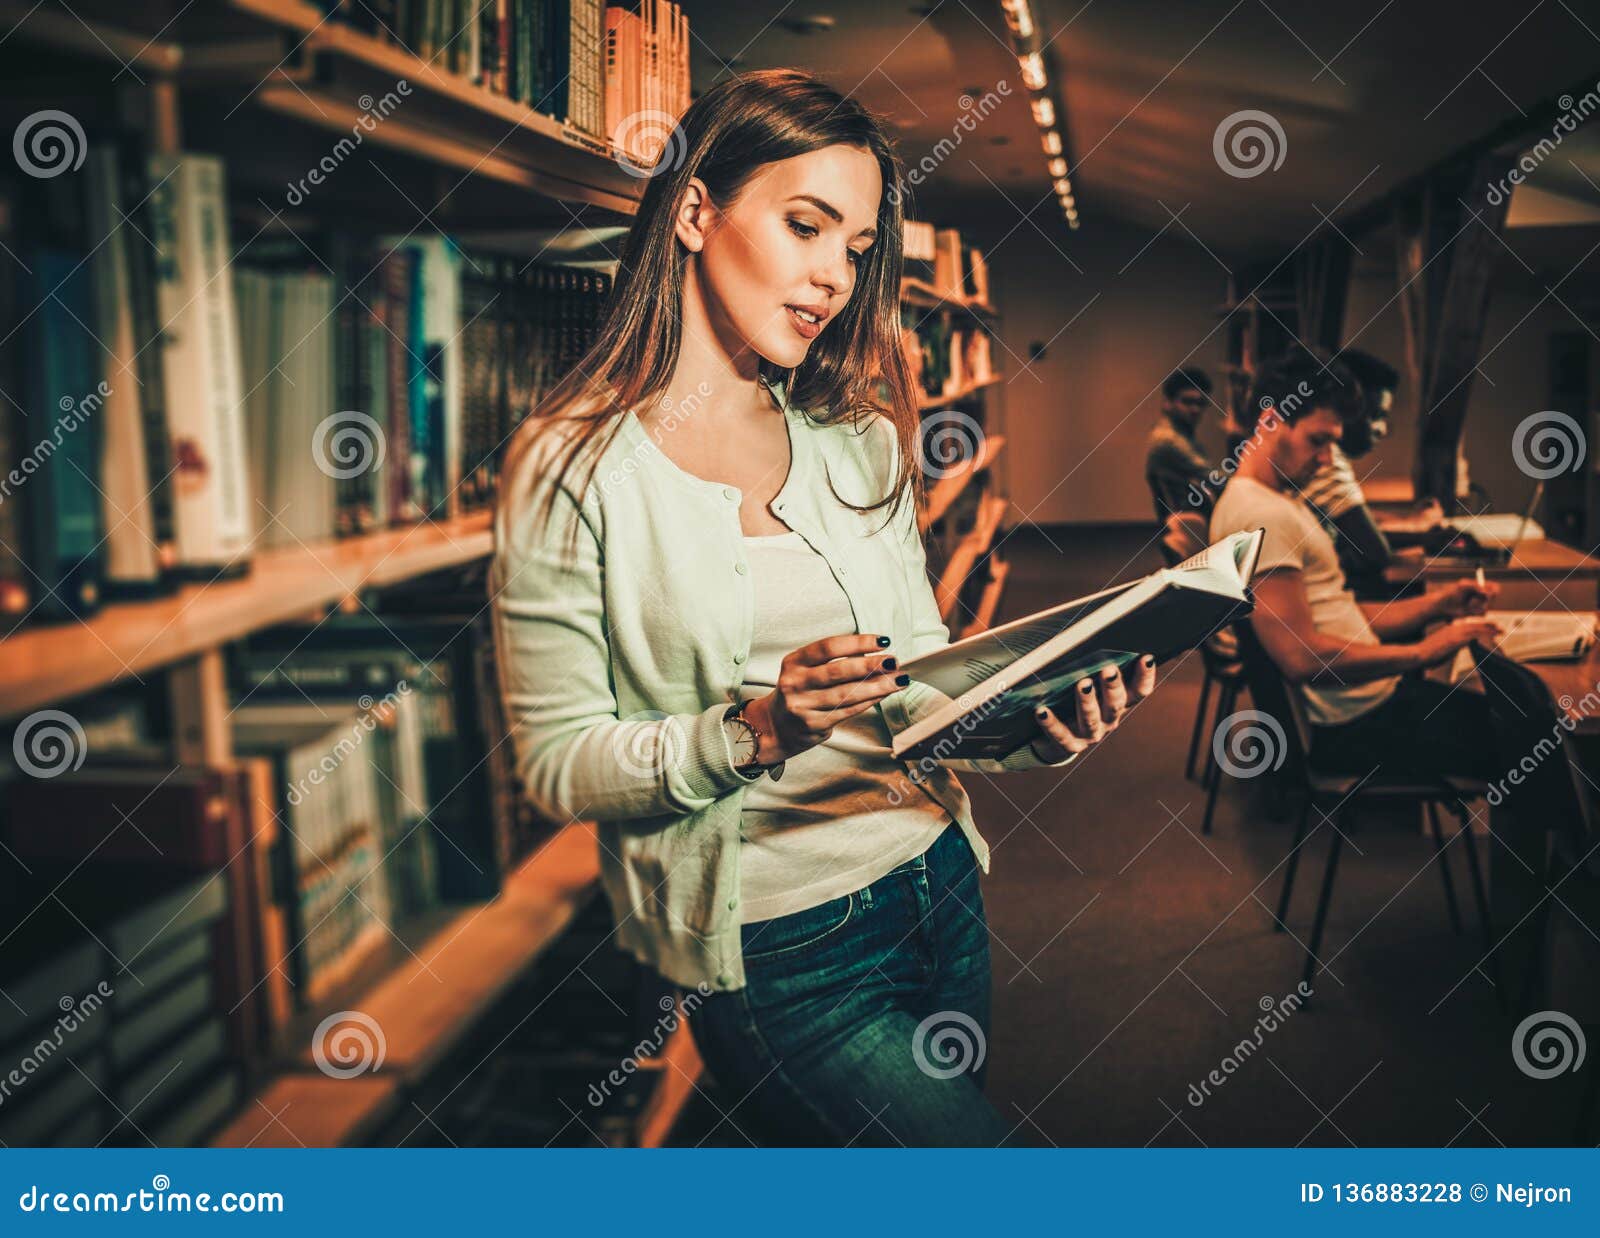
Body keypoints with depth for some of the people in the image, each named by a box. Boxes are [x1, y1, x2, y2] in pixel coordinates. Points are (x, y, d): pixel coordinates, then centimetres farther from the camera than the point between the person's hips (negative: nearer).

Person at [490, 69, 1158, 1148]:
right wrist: (755, 732, -25)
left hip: (937, 886, 6)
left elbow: (924, 684, 6)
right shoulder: (572, 467, -9)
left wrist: (1027, 735, -15)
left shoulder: (861, 443, 8)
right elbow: (557, 762, -11)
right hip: (777, 948, -6)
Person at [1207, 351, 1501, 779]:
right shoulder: (1262, 516, -19)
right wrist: (1421, 652, -16)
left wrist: (1438, 605, 4)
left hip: (1374, 694, 10)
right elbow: (1301, 656, -25)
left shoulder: (1284, 503, 15)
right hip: (1354, 724, -10)